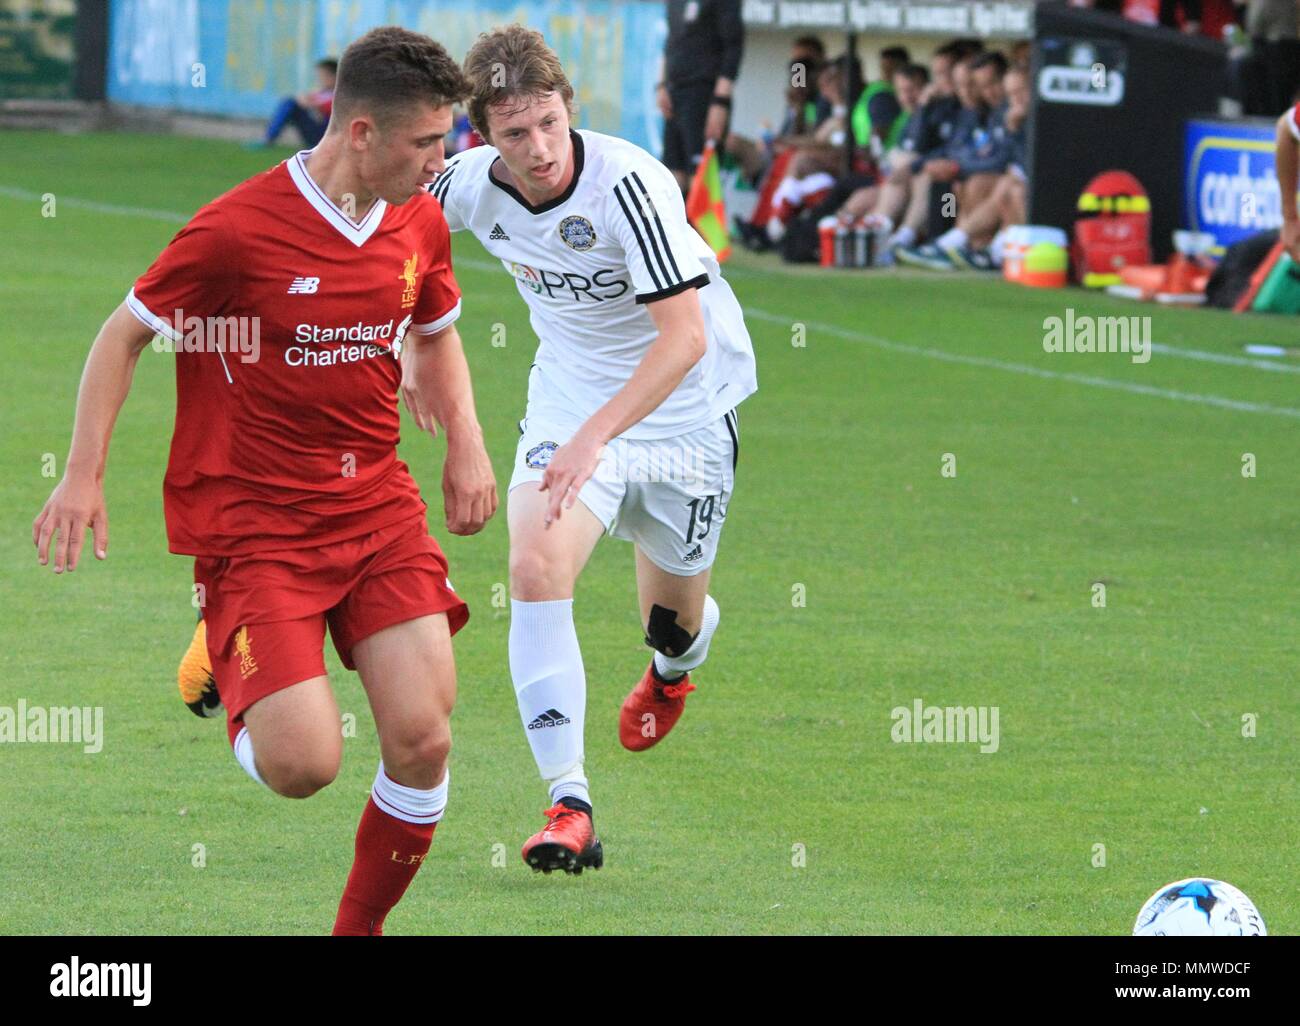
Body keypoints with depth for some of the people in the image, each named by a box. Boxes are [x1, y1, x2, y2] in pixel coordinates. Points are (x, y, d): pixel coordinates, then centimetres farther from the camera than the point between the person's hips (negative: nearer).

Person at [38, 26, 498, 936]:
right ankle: (244, 707, 21)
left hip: (378, 510, 5)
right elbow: (126, 333, -3)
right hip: (253, 521, -5)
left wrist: (466, 441, 8)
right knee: (304, 764, -17)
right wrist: (83, 478, -8)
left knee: (423, 741, -9)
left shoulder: (420, 223, 3)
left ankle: (361, 929, 13)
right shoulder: (238, 230, -16)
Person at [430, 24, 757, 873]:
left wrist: (595, 436, -41)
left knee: (674, 617, 13)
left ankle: (673, 672, 55)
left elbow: (686, 337, -34)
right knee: (537, 568, -23)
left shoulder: (628, 184, -30)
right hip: (571, 392, 3)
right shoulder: (472, 186, -14)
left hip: (684, 410, -3)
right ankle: (569, 807, -26)